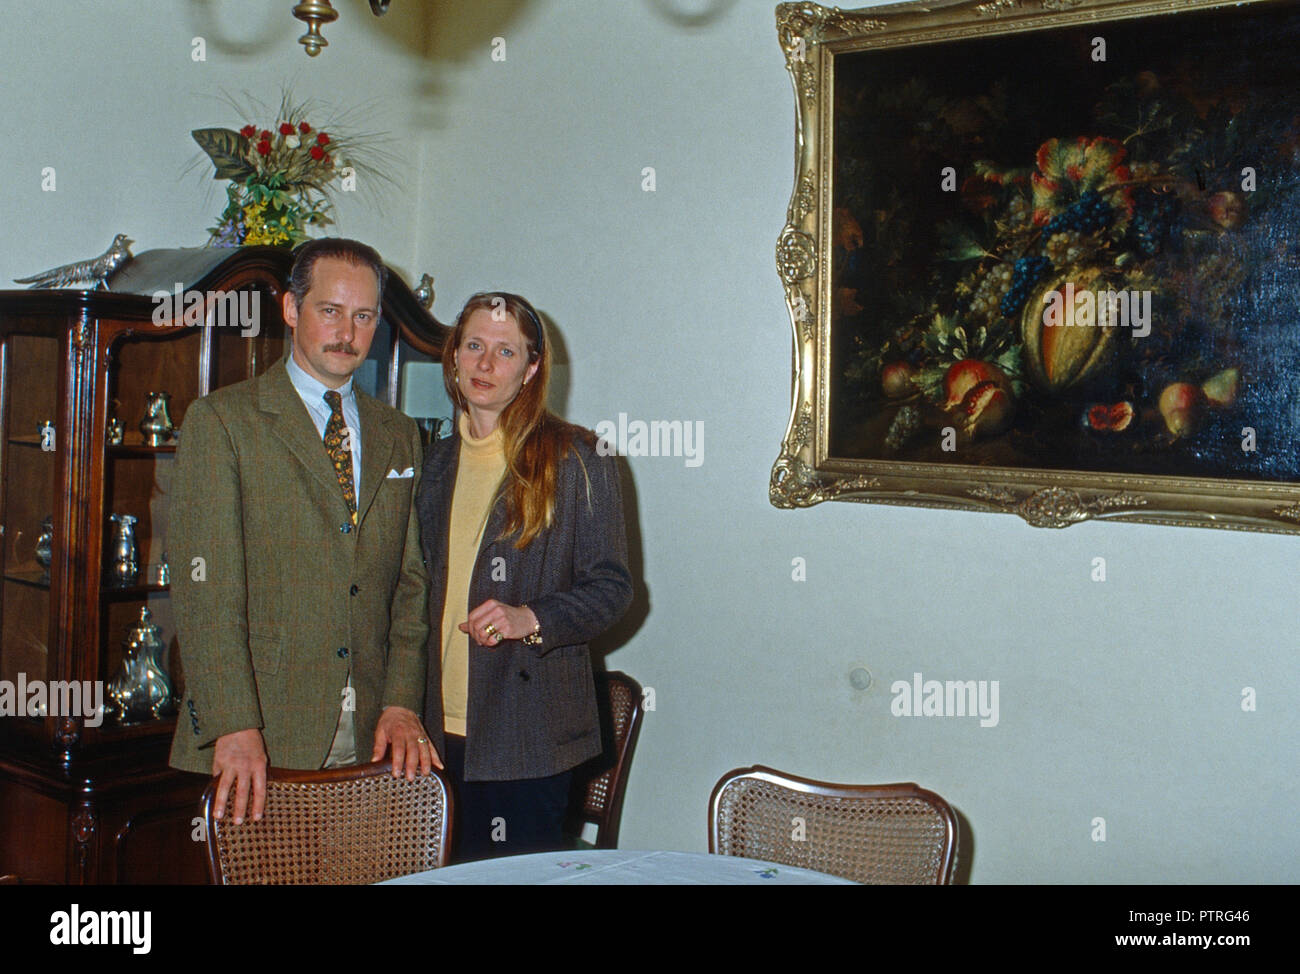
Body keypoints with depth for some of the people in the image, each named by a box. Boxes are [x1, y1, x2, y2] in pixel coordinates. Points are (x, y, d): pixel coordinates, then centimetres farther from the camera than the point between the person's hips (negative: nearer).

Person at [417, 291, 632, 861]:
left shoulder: (574, 460, -4)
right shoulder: (438, 461, 13)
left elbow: (612, 586, -4)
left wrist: (532, 619, -21)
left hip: (529, 734, -5)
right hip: (446, 727, 5)